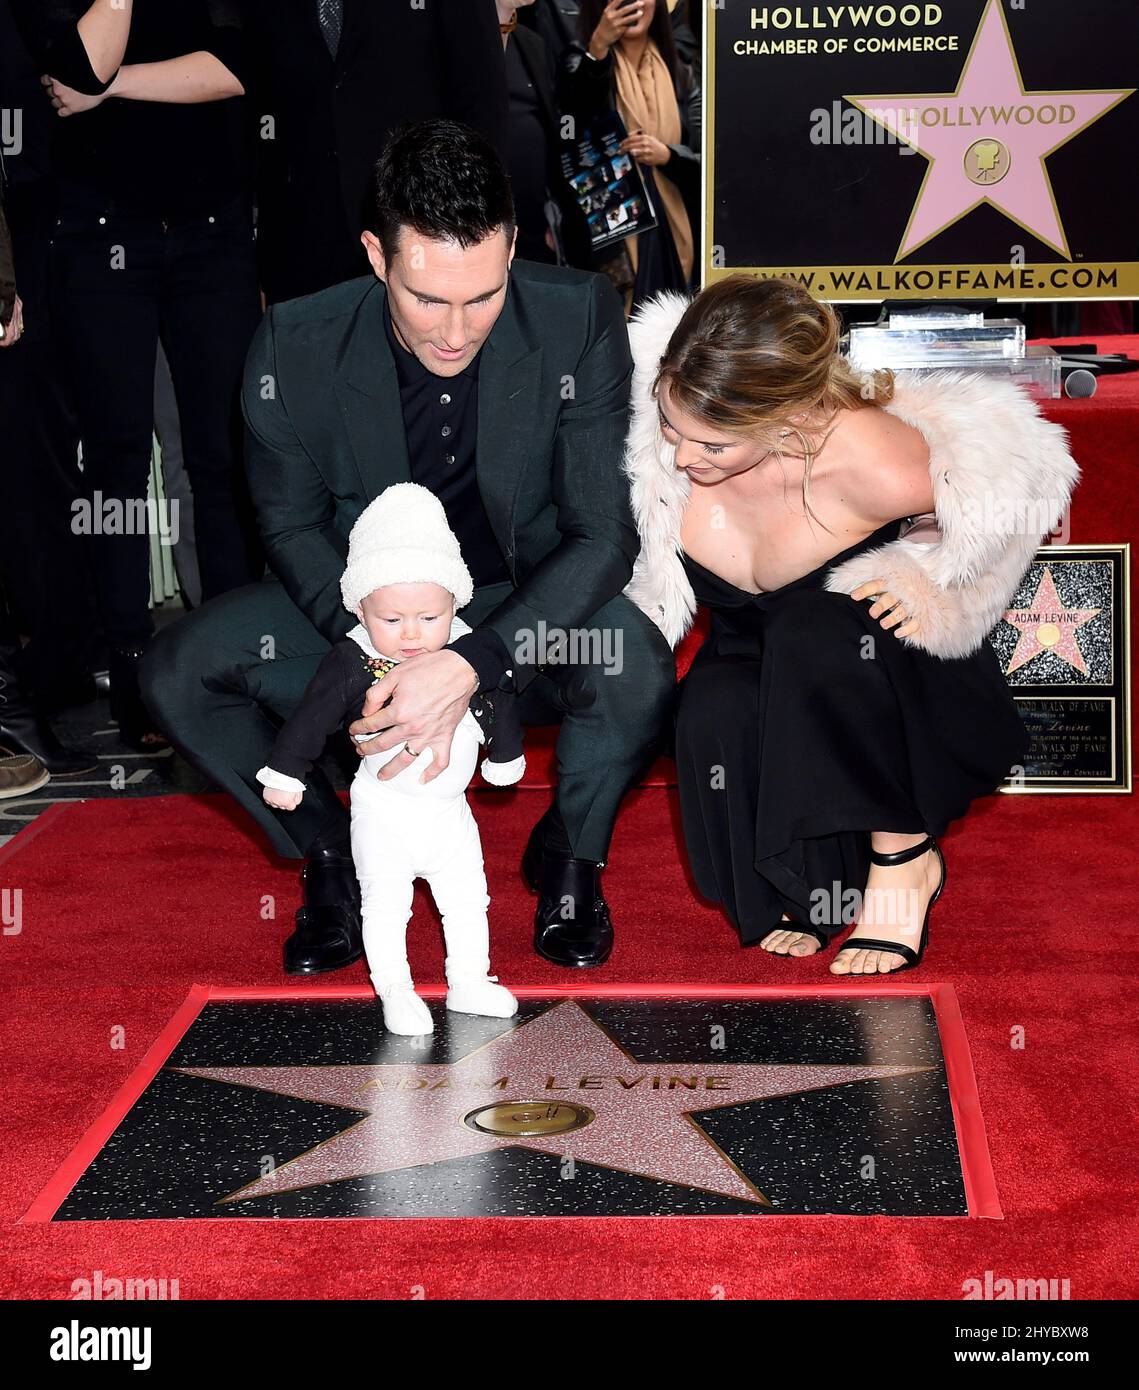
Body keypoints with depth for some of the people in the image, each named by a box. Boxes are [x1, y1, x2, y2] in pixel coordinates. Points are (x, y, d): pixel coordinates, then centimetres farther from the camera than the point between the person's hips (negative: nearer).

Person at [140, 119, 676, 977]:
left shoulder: (579, 319, -21)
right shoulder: (296, 350, -17)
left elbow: (605, 534, -22)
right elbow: (295, 527, -5)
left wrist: (468, 666, -37)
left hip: (525, 615, -1)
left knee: (636, 670, -35)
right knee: (179, 673, -20)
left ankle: (570, 856, 0)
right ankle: (332, 854, 6)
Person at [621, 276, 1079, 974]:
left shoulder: (874, 464, -33)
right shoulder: (654, 412, -23)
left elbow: (1019, 488, -12)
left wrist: (932, 580, -21)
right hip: (756, 658, 3)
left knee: (813, 627, -38)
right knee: (713, 711, -33)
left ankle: (904, 856, -16)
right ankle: (799, 881, -2)